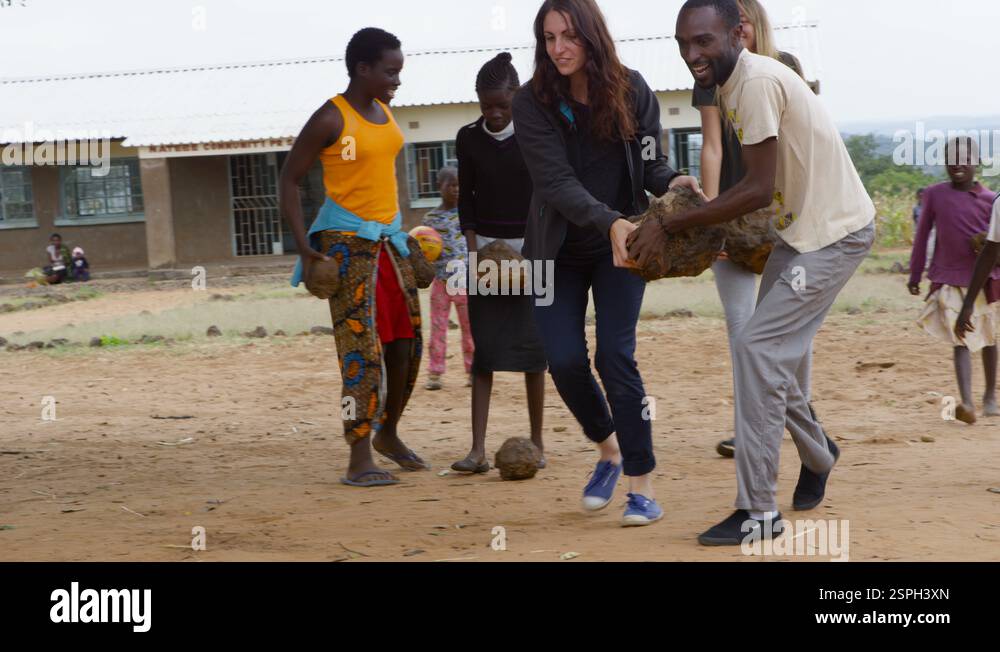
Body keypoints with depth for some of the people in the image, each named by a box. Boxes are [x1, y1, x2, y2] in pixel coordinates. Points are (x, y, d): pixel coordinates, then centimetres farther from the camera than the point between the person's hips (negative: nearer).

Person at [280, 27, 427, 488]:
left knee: (407, 339, 9)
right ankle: (359, 461, -10)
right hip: (346, 241, -8)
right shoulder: (331, 119, -12)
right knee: (363, 348, -13)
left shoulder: (383, 112, 11)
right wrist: (304, 246, -19)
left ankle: (387, 434, 29)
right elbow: (289, 179, -10)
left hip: (388, 237, 8)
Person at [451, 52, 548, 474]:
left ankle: (536, 443, 10)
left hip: (532, 249, -2)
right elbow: (466, 197, 9)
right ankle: (478, 449, -8)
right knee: (484, 346, -4)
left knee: (532, 344, -1)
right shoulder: (469, 138, 3)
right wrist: (473, 246, -3)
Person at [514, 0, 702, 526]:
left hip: (621, 245, -1)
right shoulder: (533, 102, -13)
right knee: (564, 359, -6)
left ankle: (642, 482, -2)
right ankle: (608, 449, 23)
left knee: (615, 356, -11)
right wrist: (611, 222, -37)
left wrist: (671, 182, -27)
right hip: (559, 250, 1)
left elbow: (650, 163, -3)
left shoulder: (632, 91, -8)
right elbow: (555, 181, -22)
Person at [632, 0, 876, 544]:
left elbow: (758, 191, -25)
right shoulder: (734, 83, 6)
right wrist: (700, 210, 3)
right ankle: (817, 455, 39)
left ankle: (758, 512, -9)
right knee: (768, 352, 14)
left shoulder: (758, 81, -23)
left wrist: (670, 227, -20)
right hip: (800, 228, 9)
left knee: (757, 348, -13)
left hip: (836, 232, -9)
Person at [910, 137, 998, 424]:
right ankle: (966, 403, -23)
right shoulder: (934, 195, -1)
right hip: (948, 280, -2)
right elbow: (922, 234, 7)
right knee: (960, 341, -12)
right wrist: (915, 275, 9)